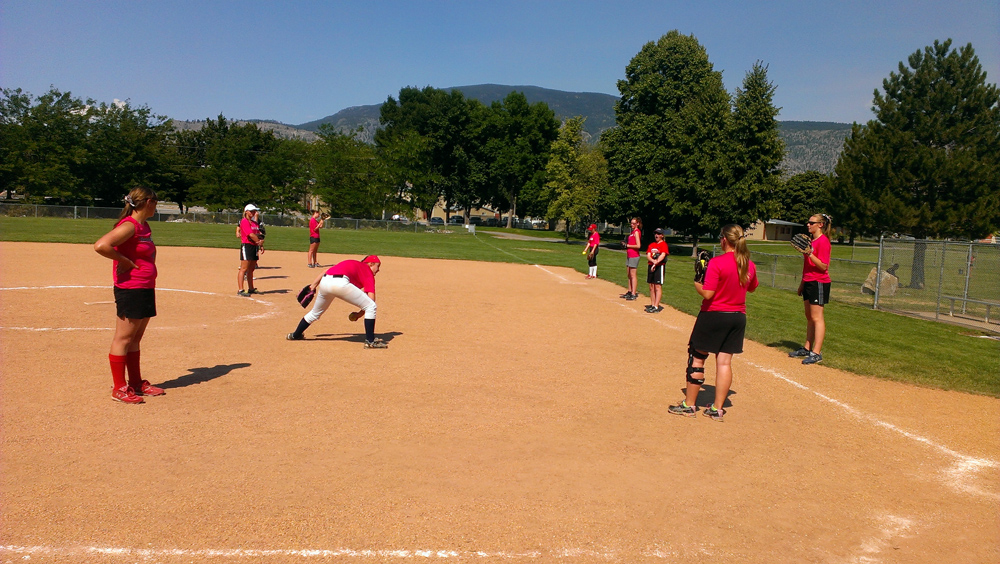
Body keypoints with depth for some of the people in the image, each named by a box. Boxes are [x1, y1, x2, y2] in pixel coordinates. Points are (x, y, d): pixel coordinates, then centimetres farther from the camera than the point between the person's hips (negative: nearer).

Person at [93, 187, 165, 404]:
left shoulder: (144, 226, 13)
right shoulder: (129, 225, -15)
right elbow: (100, 245, -28)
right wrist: (124, 261, -17)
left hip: (146, 289, 9)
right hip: (130, 290, -9)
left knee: (136, 338, 16)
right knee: (123, 338, -1)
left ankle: (136, 383, 25)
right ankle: (119, 388, 7)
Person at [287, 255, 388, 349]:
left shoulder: (348, 264, 35)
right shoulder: (368, 272, 17)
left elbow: (325, 272, 27)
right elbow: (371, 298, 3)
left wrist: (313, 286, 26)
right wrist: (360, 314, 11)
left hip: (324, 283, 7)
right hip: (341, 283, -7)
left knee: (315, 313, 31)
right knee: (371, 306, 4)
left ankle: (295, 335, 48)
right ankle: (370, 341, 2)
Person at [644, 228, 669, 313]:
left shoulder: (663, 244, -3)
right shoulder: (651, 245, 17)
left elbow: (663, 255, -17)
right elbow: (648, 256, 6)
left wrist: (655, 263, -28)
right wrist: (653, 261, -15)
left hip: (659, 266, -7)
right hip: (650, 266, 7)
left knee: (658, 286, -9)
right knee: (651, 286, 9)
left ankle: (656, 307, -11)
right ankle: (652, 305, 16)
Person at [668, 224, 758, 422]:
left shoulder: (717, 263, -18)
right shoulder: (750, 265, 2)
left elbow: (707, 294, -21)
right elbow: (752, 287, 21)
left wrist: (696, 283, -3)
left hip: (713, 316, -5)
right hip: (738, 317, 6)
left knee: (697, 359, 7)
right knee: (724, 361, 8)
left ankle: (689, 405, 14)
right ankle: (717, 409, 12)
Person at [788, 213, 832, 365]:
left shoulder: (823, 241, -12)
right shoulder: (810, 240, 15)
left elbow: (823, 266, -19)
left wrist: (809, 254, -29)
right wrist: (802, 283, 23)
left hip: (819, 283, -9)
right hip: (808, 282, 9)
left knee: (816, 317, -9)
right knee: (809, 317, 14)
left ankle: (816, 352, -7)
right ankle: (807, 348, 21)